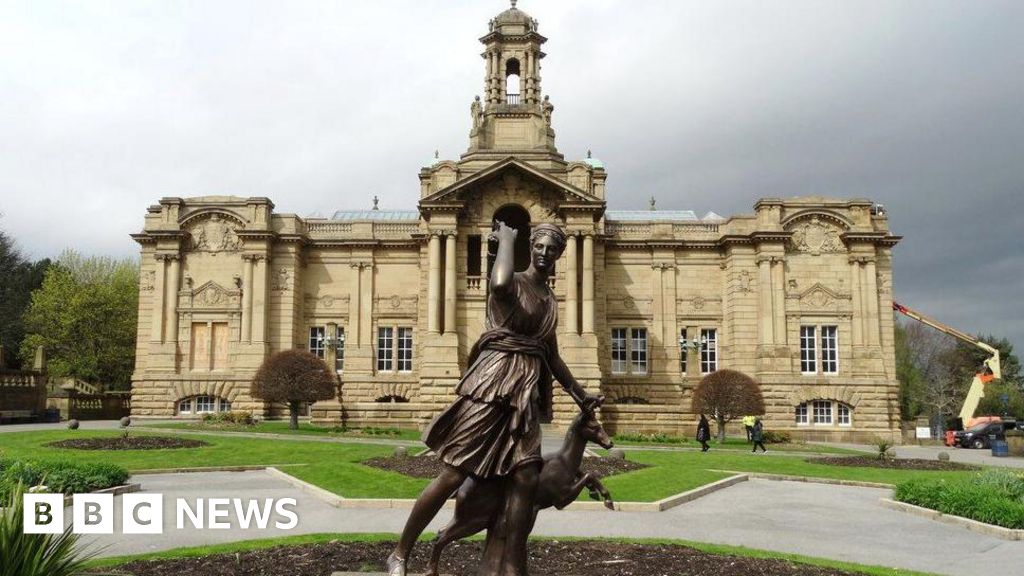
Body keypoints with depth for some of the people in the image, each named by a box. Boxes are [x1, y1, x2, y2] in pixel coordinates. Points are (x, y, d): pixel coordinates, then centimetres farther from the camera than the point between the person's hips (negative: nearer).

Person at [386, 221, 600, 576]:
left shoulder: (550, 301, 21)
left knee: (527, 478, -3)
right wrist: (506, 238, -13)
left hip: (525, 390, 7)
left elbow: (551, 355, 29)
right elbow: (500, 284, -29)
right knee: (454, 473, -7)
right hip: (492, 381, -7)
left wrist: (579, 395, 33)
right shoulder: (514, 283, -2)